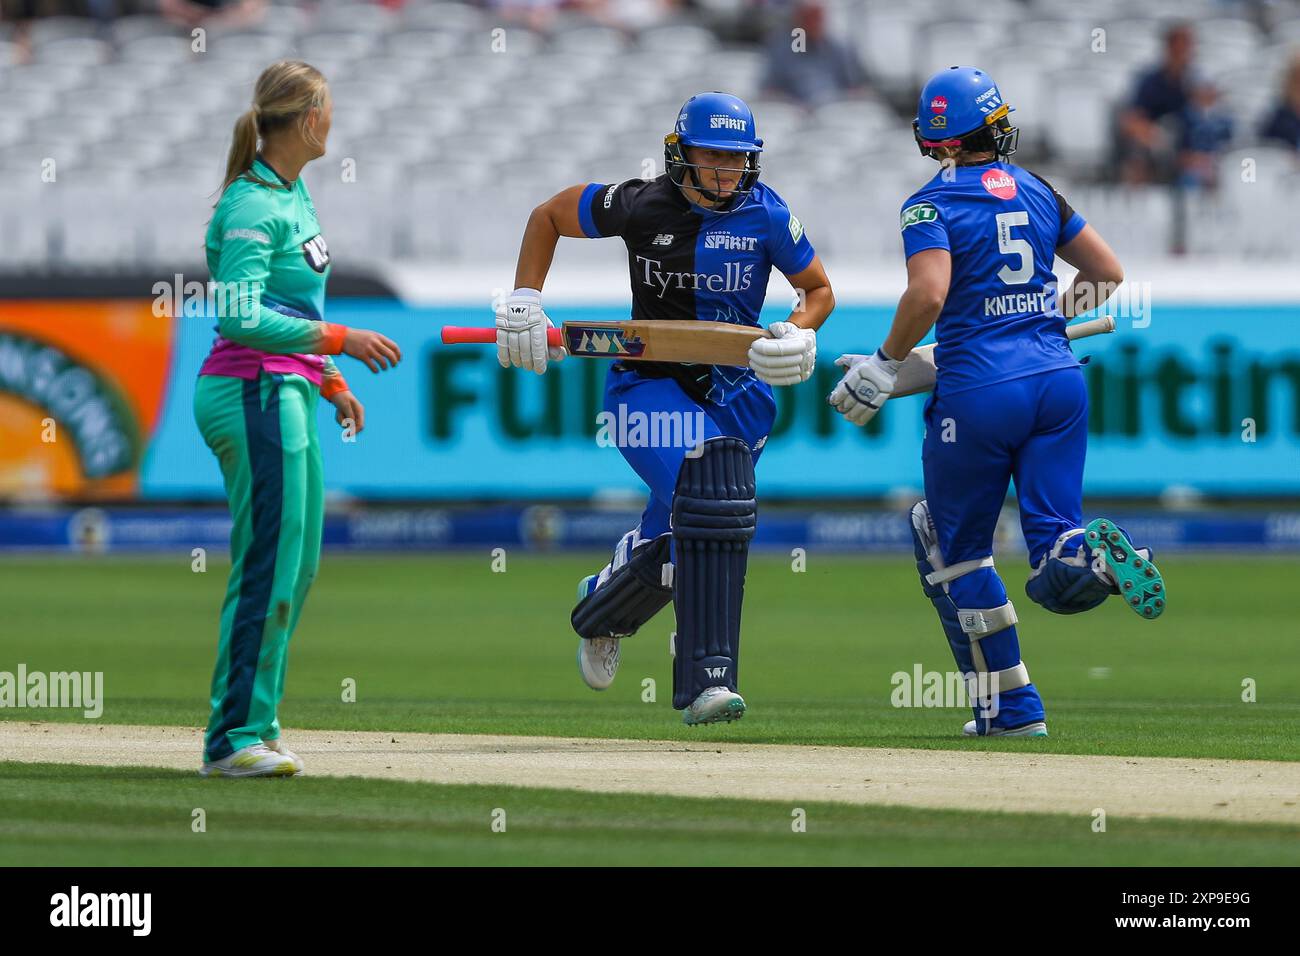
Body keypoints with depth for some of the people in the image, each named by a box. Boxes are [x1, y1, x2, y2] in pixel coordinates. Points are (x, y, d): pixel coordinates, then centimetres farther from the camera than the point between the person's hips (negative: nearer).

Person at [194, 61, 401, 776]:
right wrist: (339, 340, -23)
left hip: (289, 394, 10)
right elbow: (240, 316, -23)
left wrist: (327, 380, 21)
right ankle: (234, 738, -7)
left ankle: (252, 727, 17)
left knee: (296, 567, 12)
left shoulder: (292, 195, 15)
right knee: (268, 568, -10)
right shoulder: (253, 206, -15)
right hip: (254, 394, -10)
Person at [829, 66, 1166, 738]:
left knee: (956, 549, 15)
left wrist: (884, 366, -7)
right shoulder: (1037, 192, 13)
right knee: (1057, 576, 4)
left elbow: (928, 296, -20)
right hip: (1058, 376, 4)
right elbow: (1107, 272, 18)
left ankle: (1012, 707, 12)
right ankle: (1094, 557, -32)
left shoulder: (932, 205, -3)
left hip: (979, 388, -4)